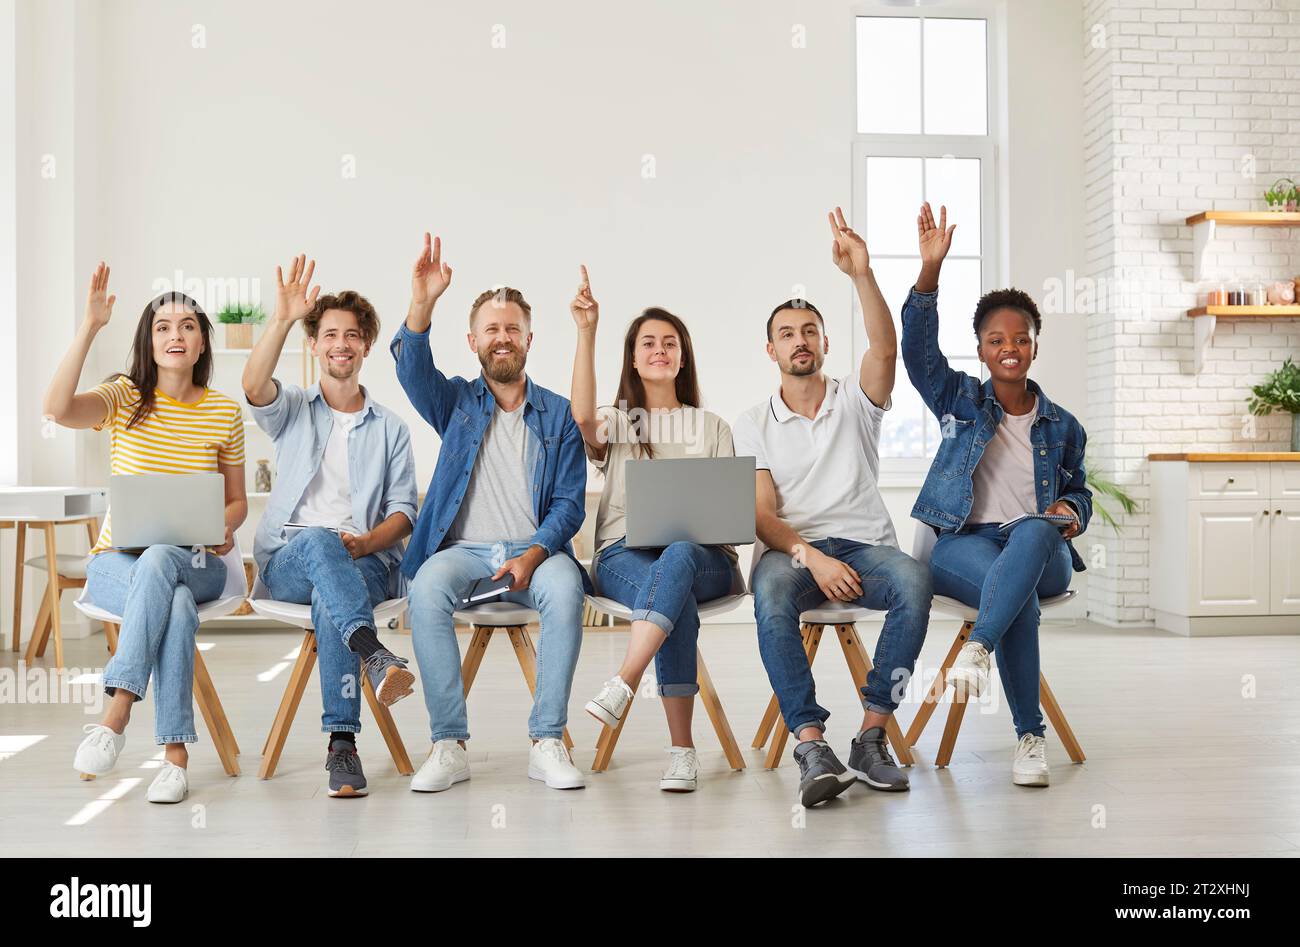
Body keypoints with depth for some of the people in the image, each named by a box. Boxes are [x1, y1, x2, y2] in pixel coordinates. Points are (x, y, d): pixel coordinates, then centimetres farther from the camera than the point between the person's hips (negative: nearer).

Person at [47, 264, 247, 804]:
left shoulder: (225, 412, 5)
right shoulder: (124, 398, 1)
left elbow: (236, 499, 12)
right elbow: (57, 409, -22)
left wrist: (225, 529, -12)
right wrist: (90, 327, -24)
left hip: (194, 564, 1)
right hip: (117, 561, 0)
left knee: (159, 560, -37)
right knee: (176, 604, -35)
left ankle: (117, 710, -36)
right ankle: (176, 753, -32)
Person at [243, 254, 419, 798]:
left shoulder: (390, 429, 17)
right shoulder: (292, 412, 16)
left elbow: (404, 512, 8)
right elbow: (255, 387, -10)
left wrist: (366, 542, -14)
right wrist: (283, 319, -22)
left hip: (366, 563, 0)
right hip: (287, 562, 0)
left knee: (329, 597, -35)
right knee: (318, 542, -36)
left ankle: (342, 743, -37)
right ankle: (375, 654, -55)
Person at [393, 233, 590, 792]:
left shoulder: (558, 415, 12)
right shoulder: (456, 402, 14)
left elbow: (570, 503, 4)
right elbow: (412, 369, -8)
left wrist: (534, 554, -14)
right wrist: (422, 303, -26)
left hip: (536, 551, 0)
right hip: (464, 549, 1)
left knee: (565, 588, -34)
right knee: (427, 587, -33)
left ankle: (548, 743, -27)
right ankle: (448, 745, -26)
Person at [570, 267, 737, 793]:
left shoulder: (712, 427, 22)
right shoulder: (615, 423, 18)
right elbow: (582, 416, -10)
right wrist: (587, 332, -14)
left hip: (702, 555, 1)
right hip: (625, 555, 0)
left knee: (677, 555, -41)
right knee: (679, 601, -38)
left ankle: (621, 686, -54)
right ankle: (681, 749, -41)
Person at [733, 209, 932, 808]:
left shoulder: (855, 400, 13)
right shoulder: (754, 424, 12)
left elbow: (885, 348, -10)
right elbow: (762, 515, 2)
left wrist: (861, 274, -23)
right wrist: (810, 556, -17)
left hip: (865, 545, 1)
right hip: (792, 548, 0)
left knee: (913, 580, -34)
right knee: (770, 593, -37)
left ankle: (871, 735, -27)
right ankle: (812, 746, -37)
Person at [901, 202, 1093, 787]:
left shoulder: (1062, 425, 17)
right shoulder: (960, 400, 10)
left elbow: (1078, 491, 27)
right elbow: (918, 349, -6)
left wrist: (1071, 510, 0)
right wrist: (930, 270, -19)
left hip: (1040, 550, 2)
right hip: (963, 542, -1)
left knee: (1036, 531, -38)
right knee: (1017, 593, -36)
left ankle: (976, 647, -47)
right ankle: (1031, 735, -27)